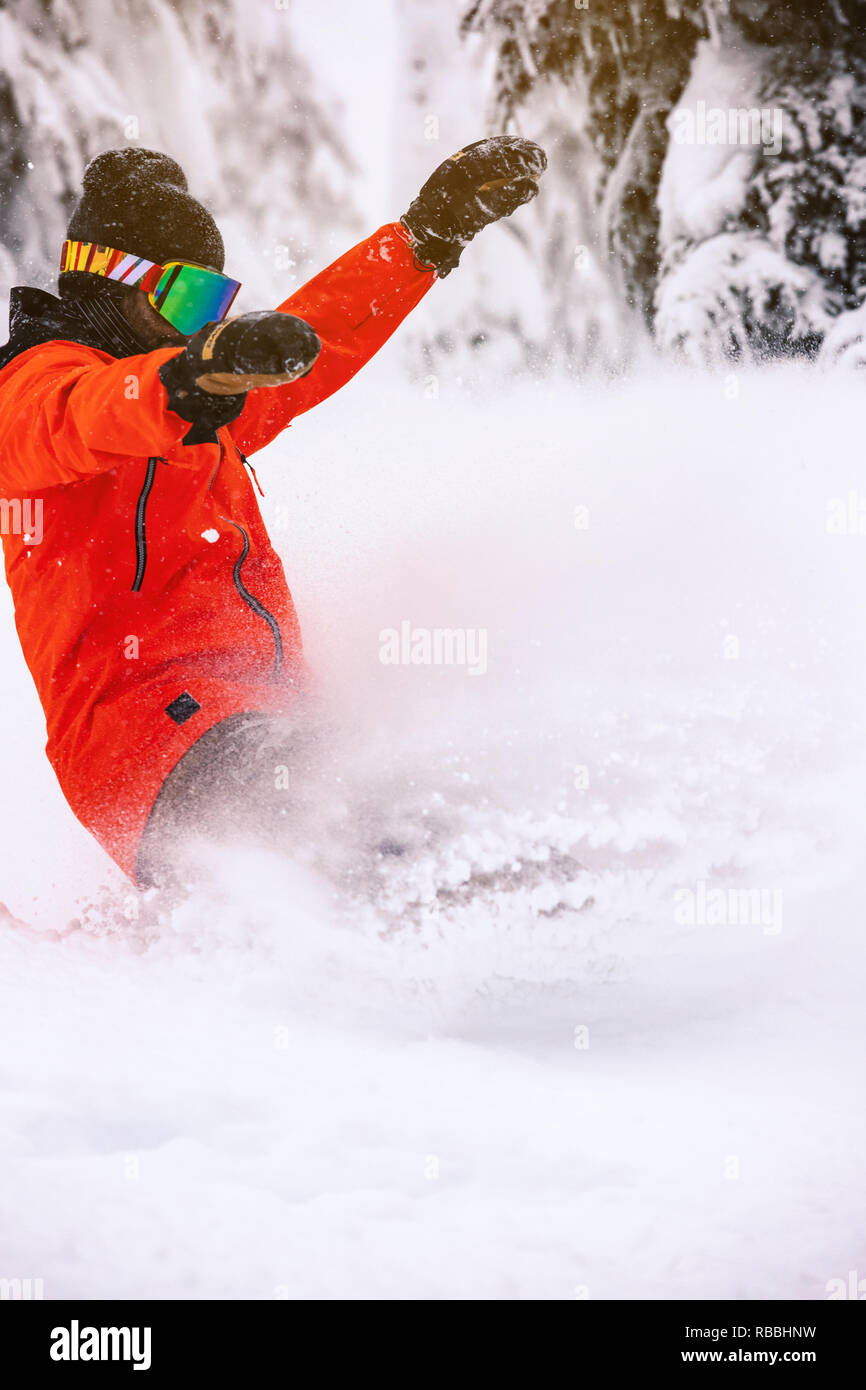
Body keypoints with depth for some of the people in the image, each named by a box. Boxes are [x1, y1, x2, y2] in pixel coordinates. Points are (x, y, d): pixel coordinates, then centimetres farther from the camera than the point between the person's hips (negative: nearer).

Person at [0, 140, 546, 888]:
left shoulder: (202, 407, 34)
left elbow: (327, 332, 42)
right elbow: (84, 420, -18)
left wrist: (433, 232, 38)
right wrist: (198, 372, -40)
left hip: (267, 724, 12)